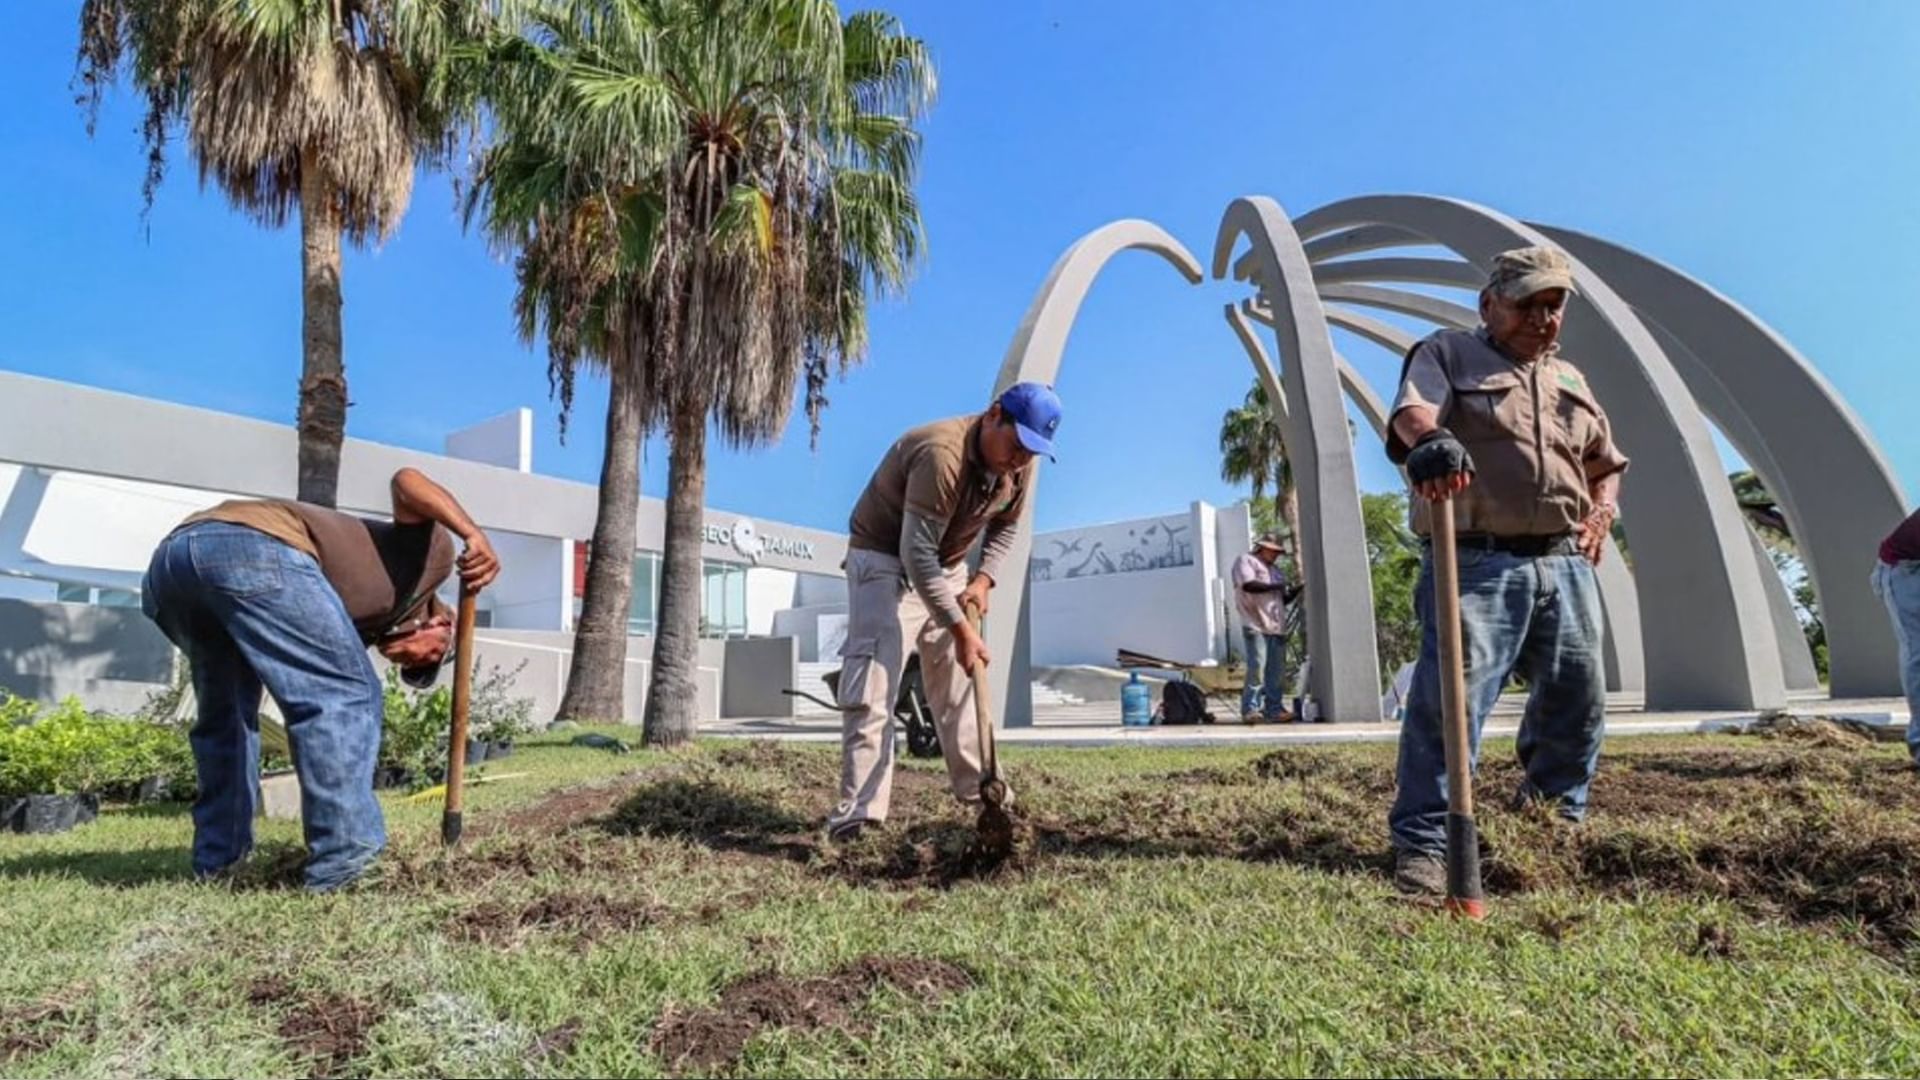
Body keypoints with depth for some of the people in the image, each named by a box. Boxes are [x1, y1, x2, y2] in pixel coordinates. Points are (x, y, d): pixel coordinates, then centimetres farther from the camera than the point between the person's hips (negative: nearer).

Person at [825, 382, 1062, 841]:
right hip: (885, 559, -7)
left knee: (960, 678, 11)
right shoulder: (942, 454, -34)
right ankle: (859, 809, -15)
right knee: (873, 682, -16)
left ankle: (978, 787, 23)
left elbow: (1005, 526, 8)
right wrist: (961, 630, -33)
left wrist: (984, 578, -9)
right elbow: (916, 554, -35)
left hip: (947, 567, 8)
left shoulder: (1019, 464, -10)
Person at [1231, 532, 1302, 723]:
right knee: (1256, 667, -12)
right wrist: (1276, 586, -8)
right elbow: (1248, 585, -13)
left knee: (1277, 671, 2)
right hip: (1256, 626, -7)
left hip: (1276, 627, 7)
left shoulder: (1276, 570, 27)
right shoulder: (1245, 561, 4)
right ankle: (1250, 709, -10)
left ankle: (1274, 709, 6)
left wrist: (1296, 590, 7)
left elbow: (1283, 599, 26)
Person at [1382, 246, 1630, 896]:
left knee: (1577, 702, 11)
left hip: (1567, 565, 7)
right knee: (1449, 698, -14)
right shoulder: (1447, 353, 8)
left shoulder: (1571, 380, 26)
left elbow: (1606, 462, 35)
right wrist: (1431, 439, -39)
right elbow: (1414, 409, -15)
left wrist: (1603, 509, 13)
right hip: (1478, 562, -6)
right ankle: (1422, 843, -8)